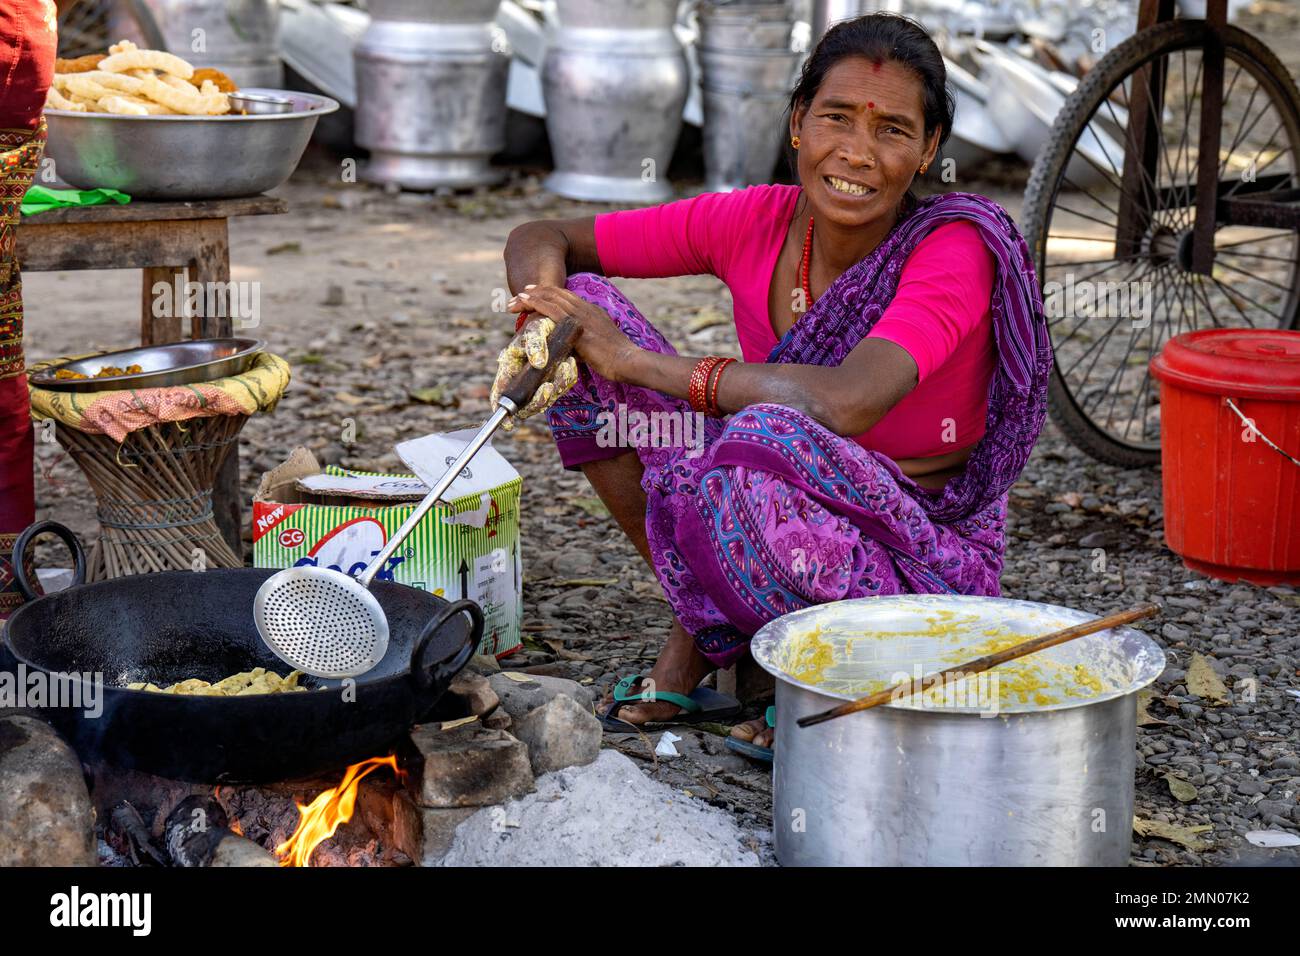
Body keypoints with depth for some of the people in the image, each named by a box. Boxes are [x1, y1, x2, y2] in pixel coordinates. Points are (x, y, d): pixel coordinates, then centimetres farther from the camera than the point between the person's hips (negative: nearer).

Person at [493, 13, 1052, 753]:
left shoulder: (956, 250, -20)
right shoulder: (754, 222, -6)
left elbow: (845, 402, -38)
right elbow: (541, 239, 0)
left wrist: (636, 361, -30)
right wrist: (547, 316, -25)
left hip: (925, 570, -6)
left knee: (766, 439, -39)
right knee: (588, 303, -7)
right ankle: (697, 641, -1)